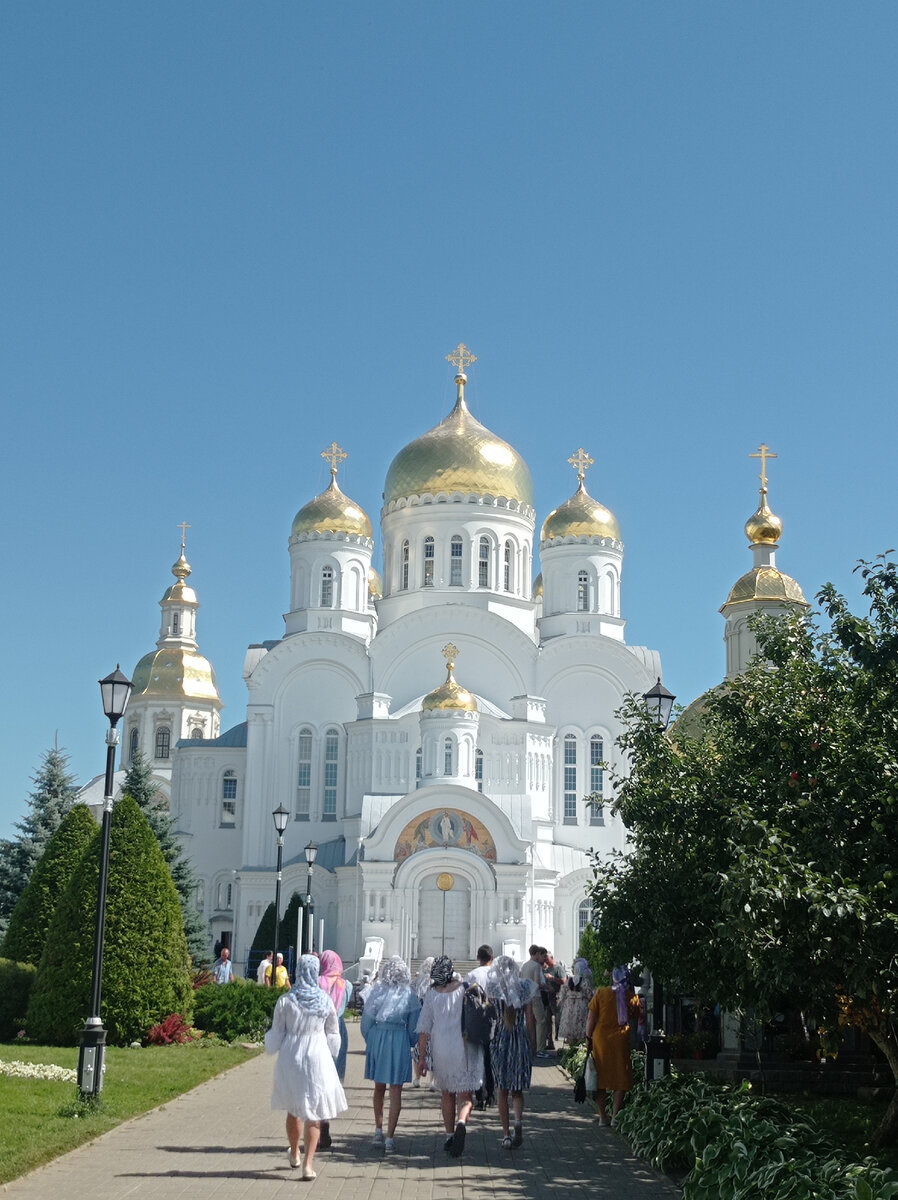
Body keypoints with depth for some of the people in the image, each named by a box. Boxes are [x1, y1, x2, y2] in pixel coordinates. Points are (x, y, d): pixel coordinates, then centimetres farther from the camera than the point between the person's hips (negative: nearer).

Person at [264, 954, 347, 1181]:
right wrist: (330, 1053, 21)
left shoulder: (286, 1000, -8)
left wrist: (271, 1049, 19)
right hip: (318, 1058, -1)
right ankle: (308, 1163, -4)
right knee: (314, 1111, 4)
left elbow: (276, 1033, 0)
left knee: (293, 1108, 18)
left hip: (291, 1057, 1)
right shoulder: (325, 1000, -4)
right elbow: (333, 1034, 5)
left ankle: (294, 1154, 37)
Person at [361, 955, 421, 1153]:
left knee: (379, 1088, 19)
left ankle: (378, 1131, 23)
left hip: (377, 1037, 2)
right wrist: (410, 1043, 15)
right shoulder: (409, 994, -5)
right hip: (399, 1040, -2)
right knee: (395, 1090, 3)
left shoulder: (377, 991, -2)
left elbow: (366, 1019, 2)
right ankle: (390, 1138, -1)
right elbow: (414, 1025, -1)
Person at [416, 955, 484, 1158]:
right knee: (465, 1096, -1)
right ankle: (461, 1123, -30)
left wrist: (422, 1057, 5)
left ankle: (450, 1135, 22)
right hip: (464, 1049, -2)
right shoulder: (465, 989, -6)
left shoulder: (432, 995, -1)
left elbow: (424, 1029, 0)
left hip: (441, 1051, 2)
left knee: (447, 1094, 19)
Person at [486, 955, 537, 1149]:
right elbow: (530, 1019, 0)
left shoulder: (492, 989, -4)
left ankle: (506, 1133, 5)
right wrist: (533, 1044, 7)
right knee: (517, 1089, 12)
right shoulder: (525, 988, 0)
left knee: (502, 1089, 8)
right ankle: (519, 1120, -14)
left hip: (499, 1039, -1)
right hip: (521, 1039, 1)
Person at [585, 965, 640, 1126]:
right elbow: (636, 1016, 10)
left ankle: (602, 1117, 13)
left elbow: (591, 1018, -3)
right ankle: (615, 1116, 3)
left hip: (600, 1039, 1)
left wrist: (588, 1038, 4)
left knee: (600, 1078, 10)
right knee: (620, 1080, 9)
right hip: (621, 1041, 0)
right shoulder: (631, 997, -4)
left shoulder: (601, 993, -4)